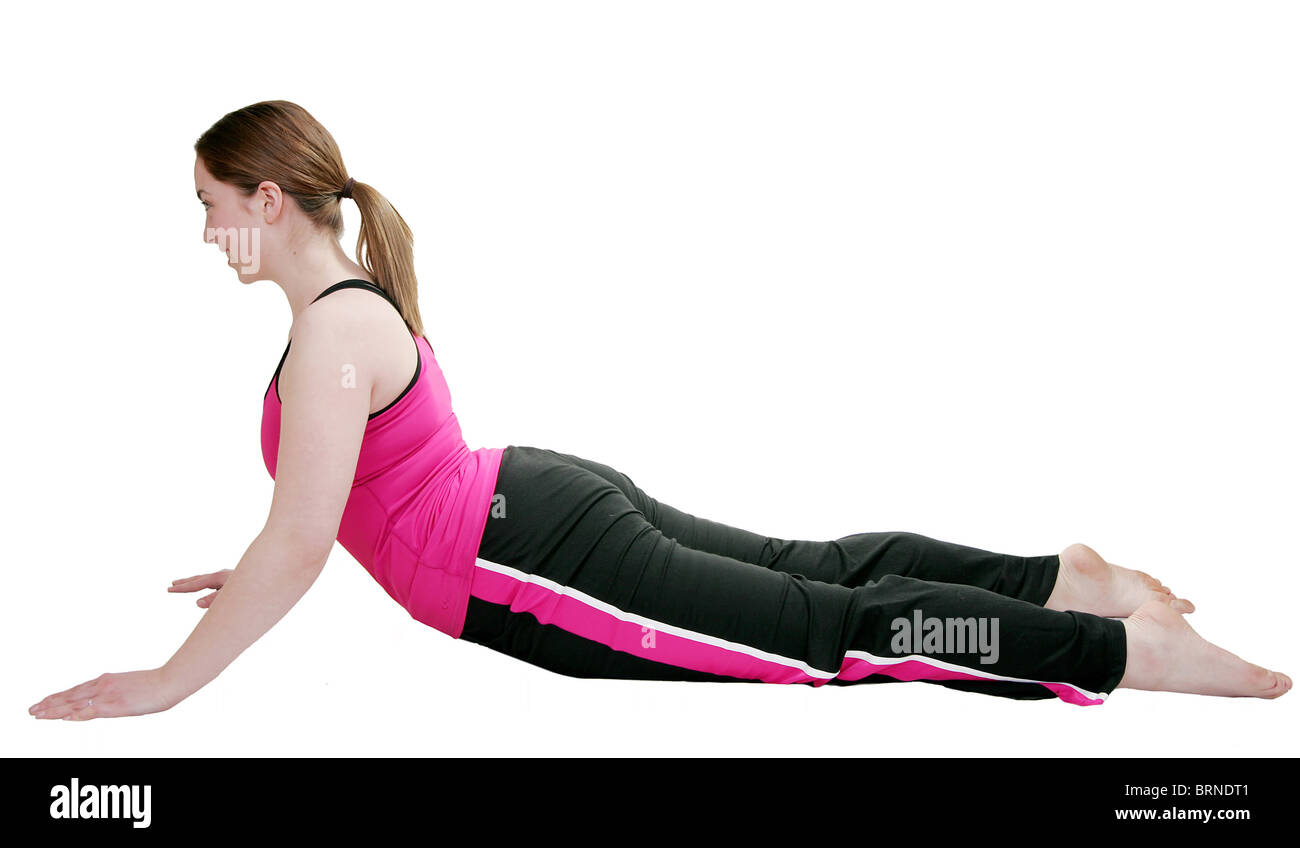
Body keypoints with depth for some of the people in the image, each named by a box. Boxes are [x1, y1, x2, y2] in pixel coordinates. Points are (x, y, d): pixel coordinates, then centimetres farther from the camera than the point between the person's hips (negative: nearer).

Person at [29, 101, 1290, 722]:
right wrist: (257, 574, 30)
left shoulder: (328, 333, -19)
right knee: (813, 566, 16)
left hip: (541, 562, -9)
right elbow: (336, 496, 27)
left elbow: (301, 544, -26)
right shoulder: (358, 293, 13)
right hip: (539, 500, 9)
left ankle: (1121, 647, -3)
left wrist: (164, 684, -19)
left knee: (836, 628, -8)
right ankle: (1064, 575, 22)